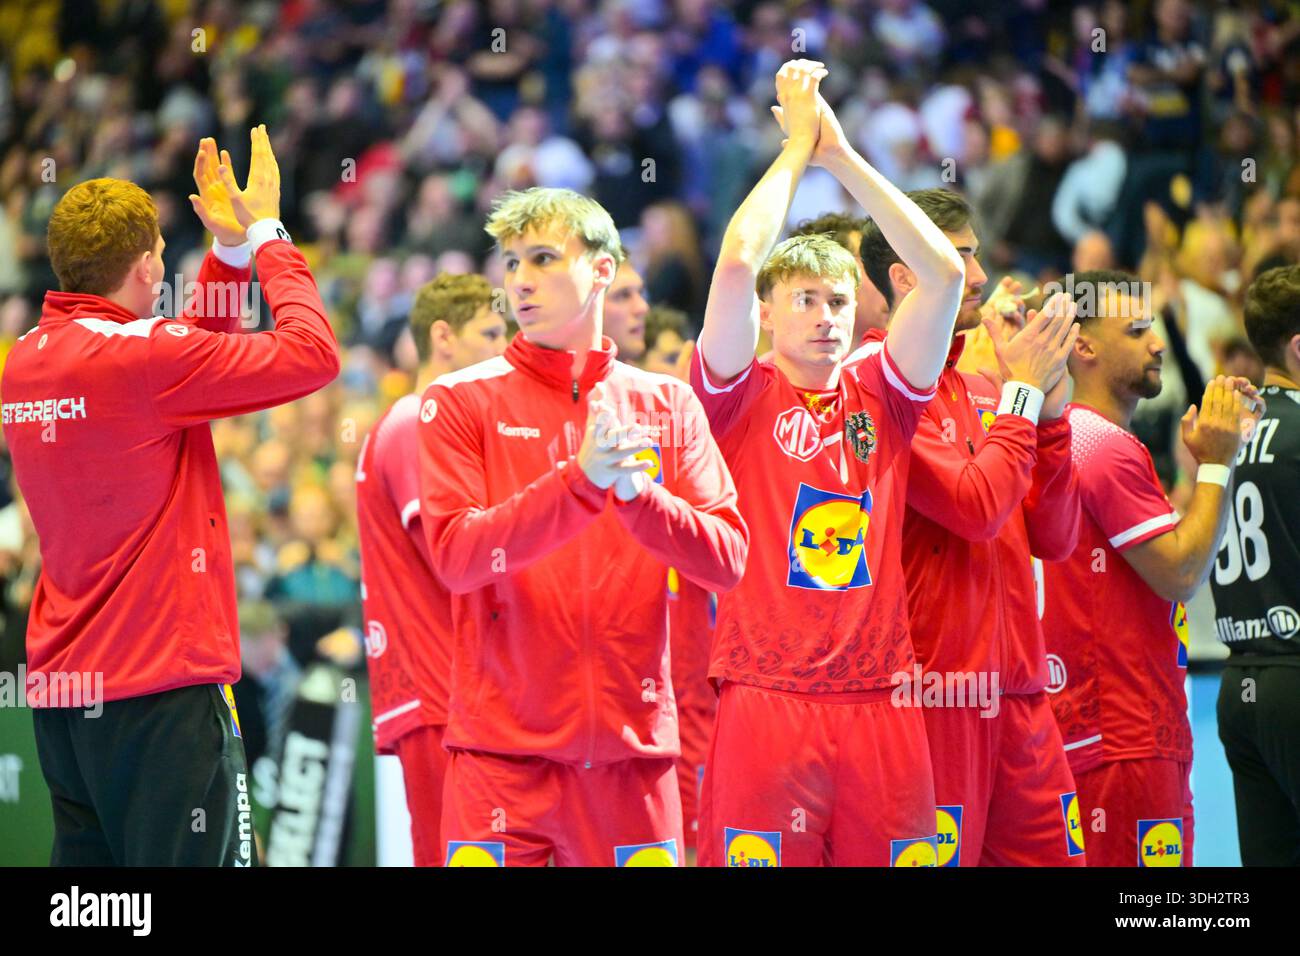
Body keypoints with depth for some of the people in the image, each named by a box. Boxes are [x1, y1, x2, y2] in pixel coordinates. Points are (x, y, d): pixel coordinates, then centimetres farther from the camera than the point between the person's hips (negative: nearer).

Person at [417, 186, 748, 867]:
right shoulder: (461, 402, 3)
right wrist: (580, 480, -21)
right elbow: (455, 555, -10)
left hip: (633, 747, 2)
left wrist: (637, 493, -16)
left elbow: (727, 561, 1)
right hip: (503, 751, -2)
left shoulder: (668, 407, 11)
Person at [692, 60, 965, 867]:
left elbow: (944, 272, 3)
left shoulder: (880, 396, 12)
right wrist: (798, 146, 2)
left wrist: (842, 154, 5)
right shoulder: (741, 398, 4)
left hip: (879, 702, 3)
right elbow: (737, 262, -10)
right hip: (765, 702, -3)